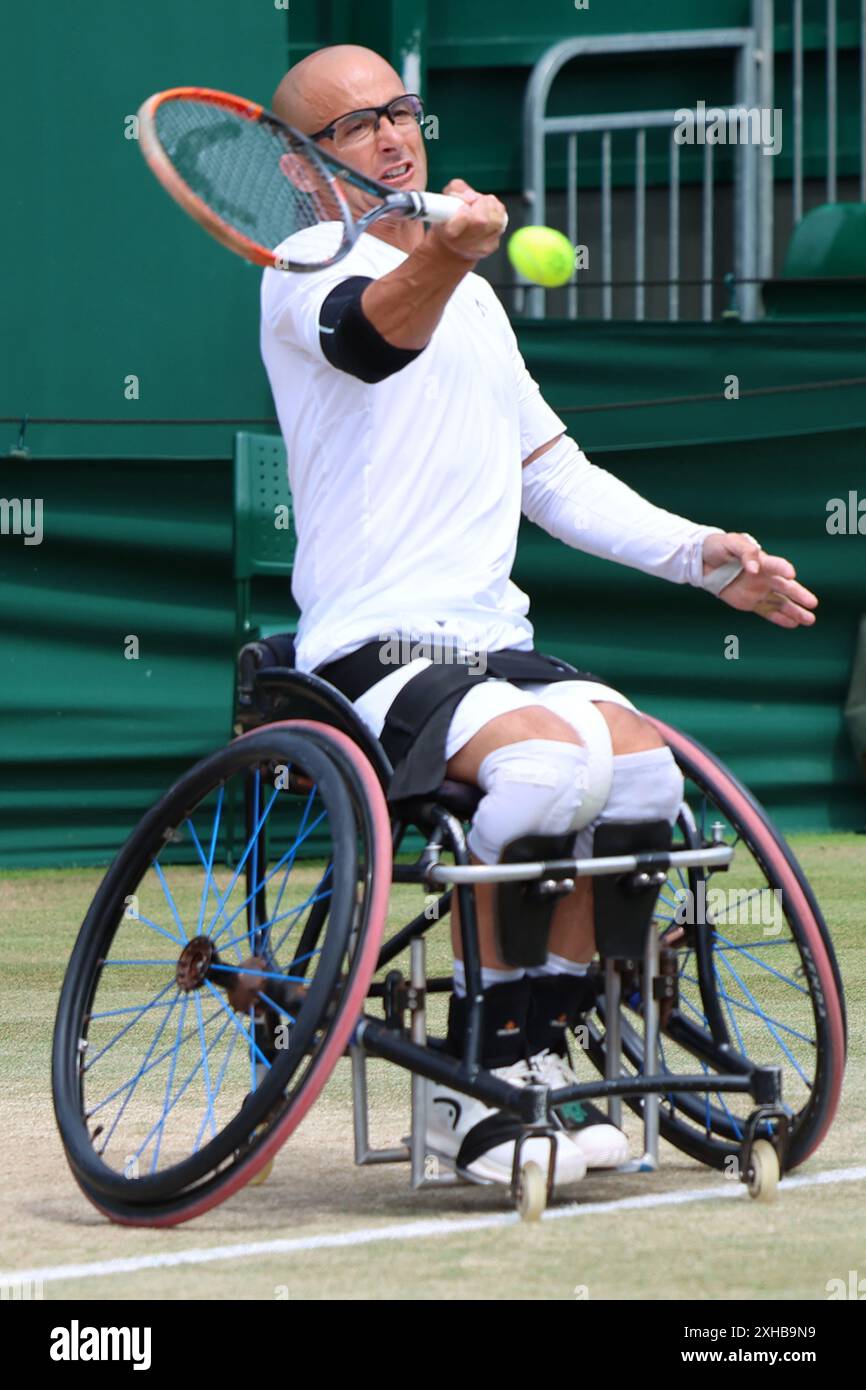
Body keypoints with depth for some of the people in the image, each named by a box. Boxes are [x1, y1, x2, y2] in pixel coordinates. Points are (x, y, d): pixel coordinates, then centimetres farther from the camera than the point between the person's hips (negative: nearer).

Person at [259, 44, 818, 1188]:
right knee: (548, 757, -33)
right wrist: (437, 259, -53)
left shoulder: (478, 301, 22)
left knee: (643, 760, -21)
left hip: (495, 645, 7)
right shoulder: (305, 280, -4)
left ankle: (535, 1050, -6)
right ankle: (474, 1071, -17)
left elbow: (559, 481, 28)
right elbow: (374, 331, -30)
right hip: (372, 655, -7)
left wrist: (701, 555, 14)